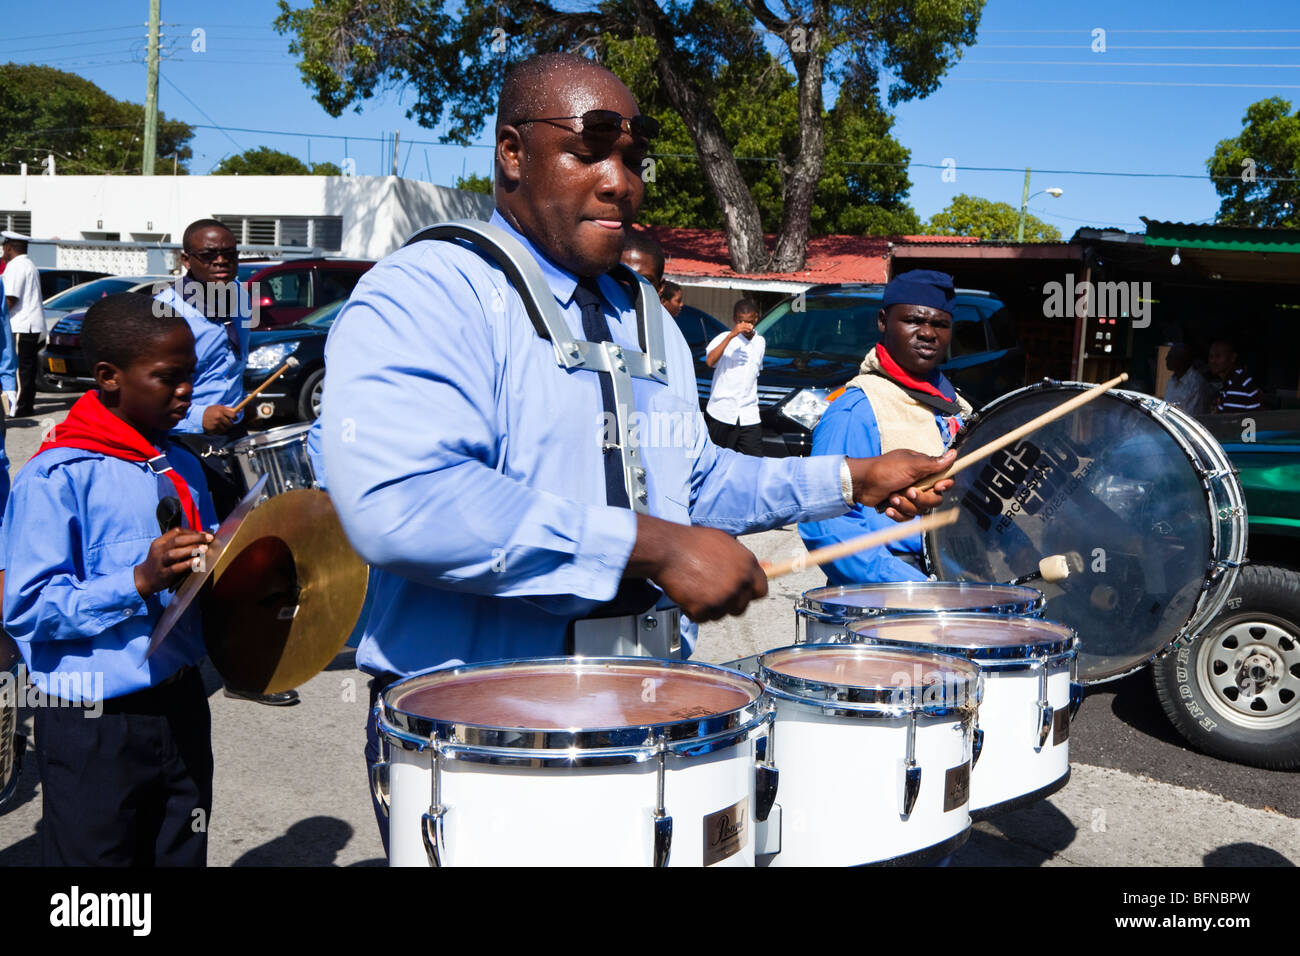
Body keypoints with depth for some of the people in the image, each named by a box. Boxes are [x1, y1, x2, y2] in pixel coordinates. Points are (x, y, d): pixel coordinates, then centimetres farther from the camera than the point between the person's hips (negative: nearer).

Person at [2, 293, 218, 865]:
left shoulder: (181, 469, 8)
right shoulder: (56, 477, -14)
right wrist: (139, 584, -28)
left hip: (181, 705, 7)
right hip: (95, 728, -6)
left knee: (181, 855, 17)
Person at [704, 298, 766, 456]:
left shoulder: (760, 342, 15)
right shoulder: (725, 338, -2)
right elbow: (710, 361, -21)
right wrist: (731, 335, -25)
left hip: (749, 417, 4)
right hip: (721, 413, -4)